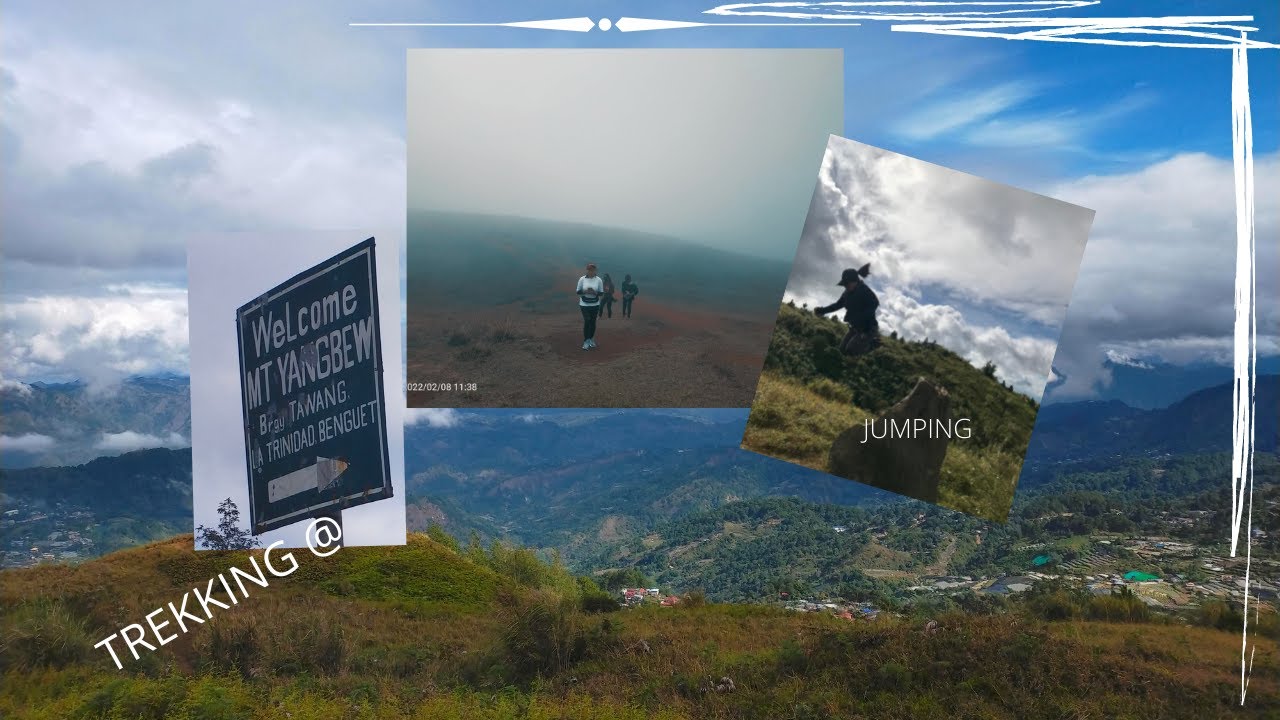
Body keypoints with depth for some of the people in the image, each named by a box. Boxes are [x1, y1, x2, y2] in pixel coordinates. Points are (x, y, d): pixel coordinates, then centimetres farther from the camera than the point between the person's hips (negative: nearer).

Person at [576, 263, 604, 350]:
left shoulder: (598, 280, -4)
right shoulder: (582, 279, -6)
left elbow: (601, 292, 0)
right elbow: (578, 291, -1)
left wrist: (595, 292, -20)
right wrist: (585, 291, -20)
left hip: (595, 304, 2)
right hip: (584, 304, -2)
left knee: (593, 322, 8)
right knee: (587, 321, -8)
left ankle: (591, 339, 23)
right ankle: (585, 341, -2)